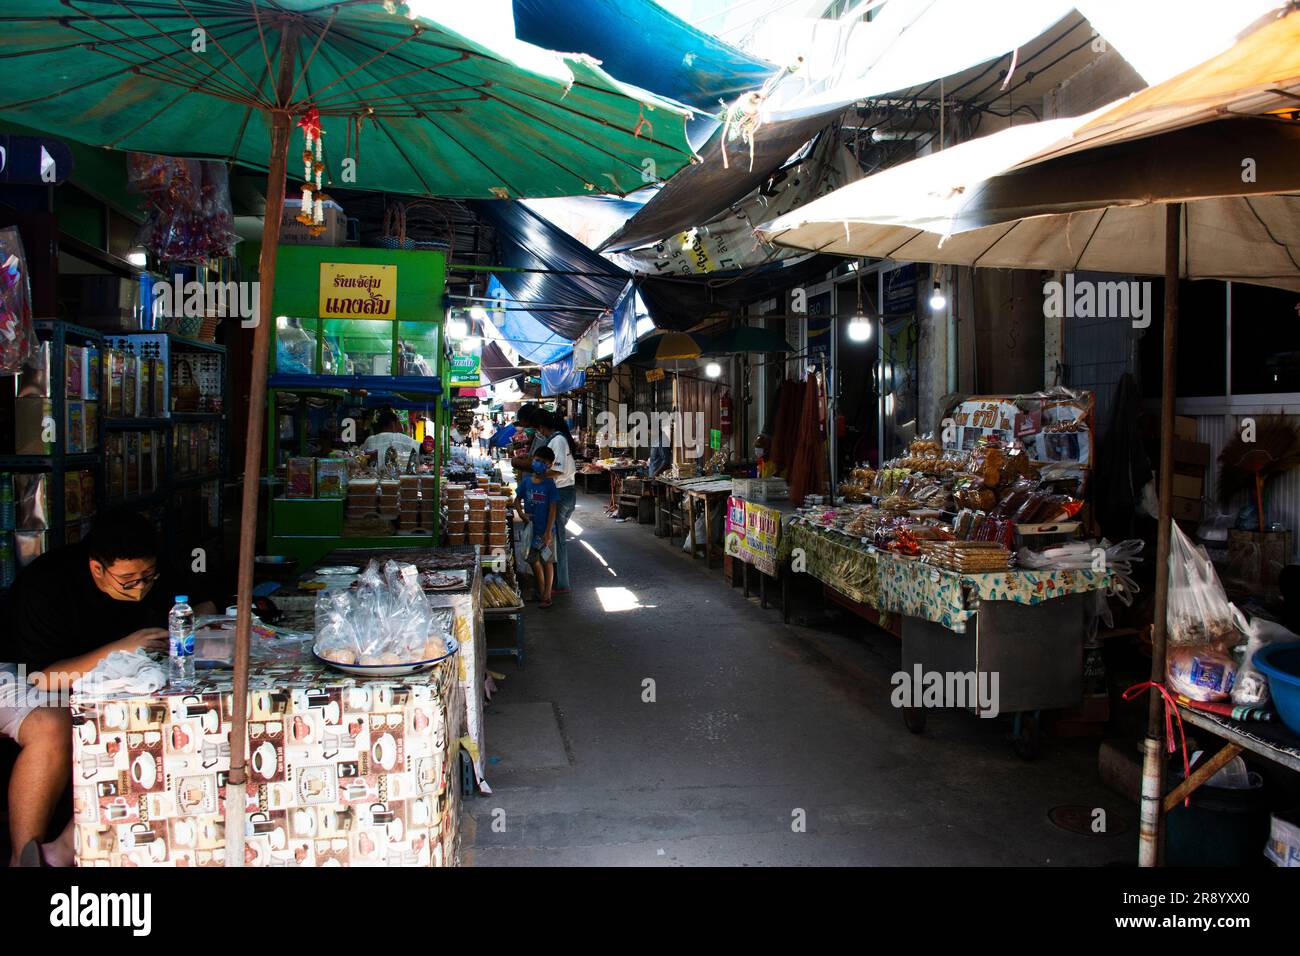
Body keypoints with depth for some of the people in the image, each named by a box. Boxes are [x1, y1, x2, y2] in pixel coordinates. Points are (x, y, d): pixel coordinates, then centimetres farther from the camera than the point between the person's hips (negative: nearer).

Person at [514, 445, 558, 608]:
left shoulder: (549, 484, -12)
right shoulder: (526, 480, 0)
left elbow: (552, 509, -13)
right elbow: (518, 499, 11)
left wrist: (548, 532, -16)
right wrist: (521, 514, -9)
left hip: (545, 530, -5)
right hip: (530, 528, 5)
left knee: (547, 562, 5)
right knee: (534, 561, 15)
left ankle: (547, 597, 14)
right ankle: (541, 592, 32)